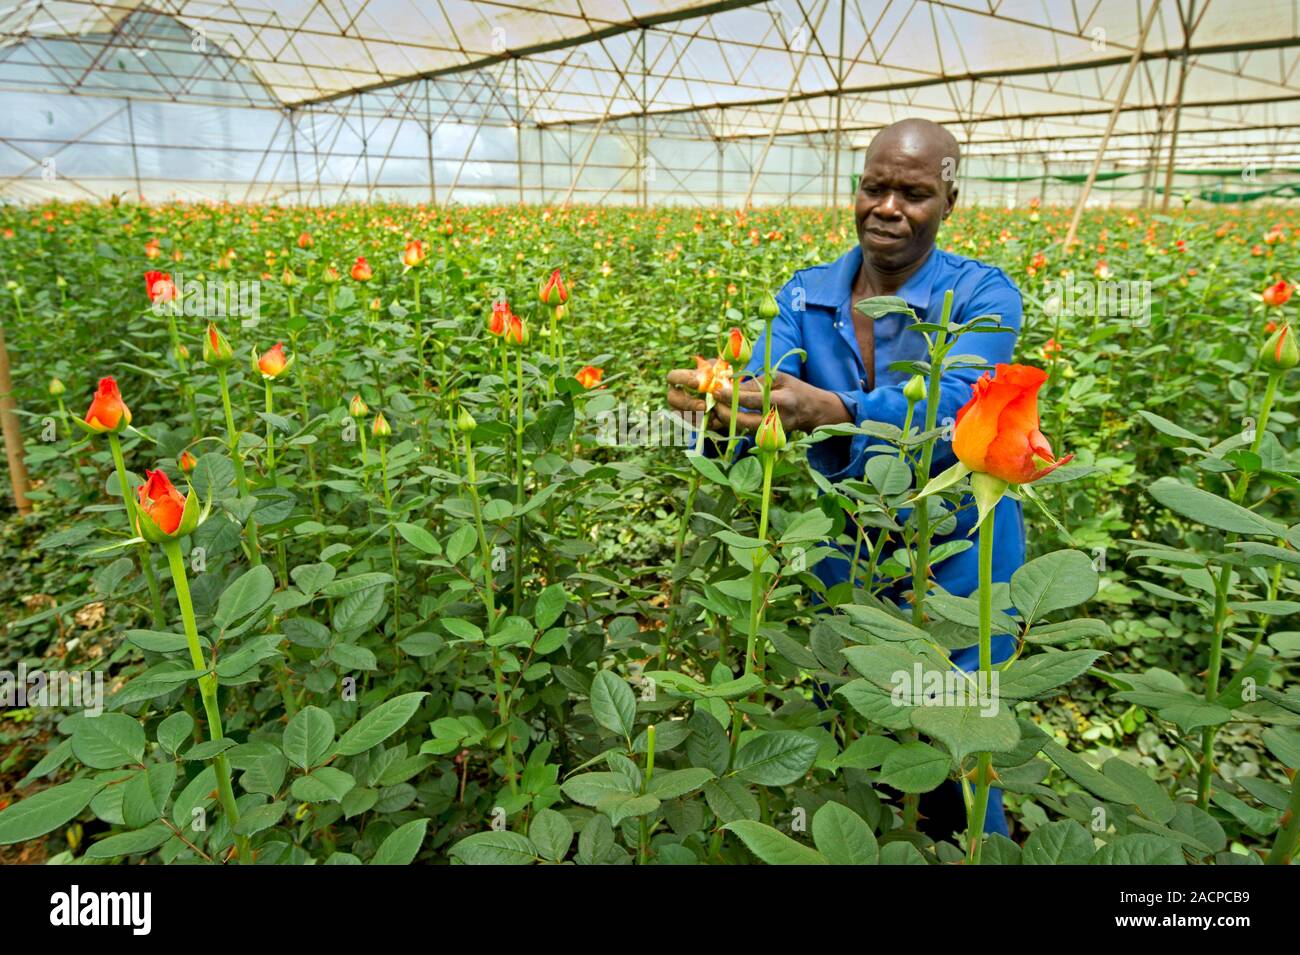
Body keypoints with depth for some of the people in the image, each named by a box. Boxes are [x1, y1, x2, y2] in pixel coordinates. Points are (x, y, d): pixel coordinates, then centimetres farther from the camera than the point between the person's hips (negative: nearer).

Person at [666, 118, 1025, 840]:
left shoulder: (982, 296, -13)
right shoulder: (806, 295, -3)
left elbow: (952, 410, -32)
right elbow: (758, 398, -17)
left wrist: (828, 413, -50)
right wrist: (711, 410, -42)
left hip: (956, 561, -3)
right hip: (843, 554, 4)